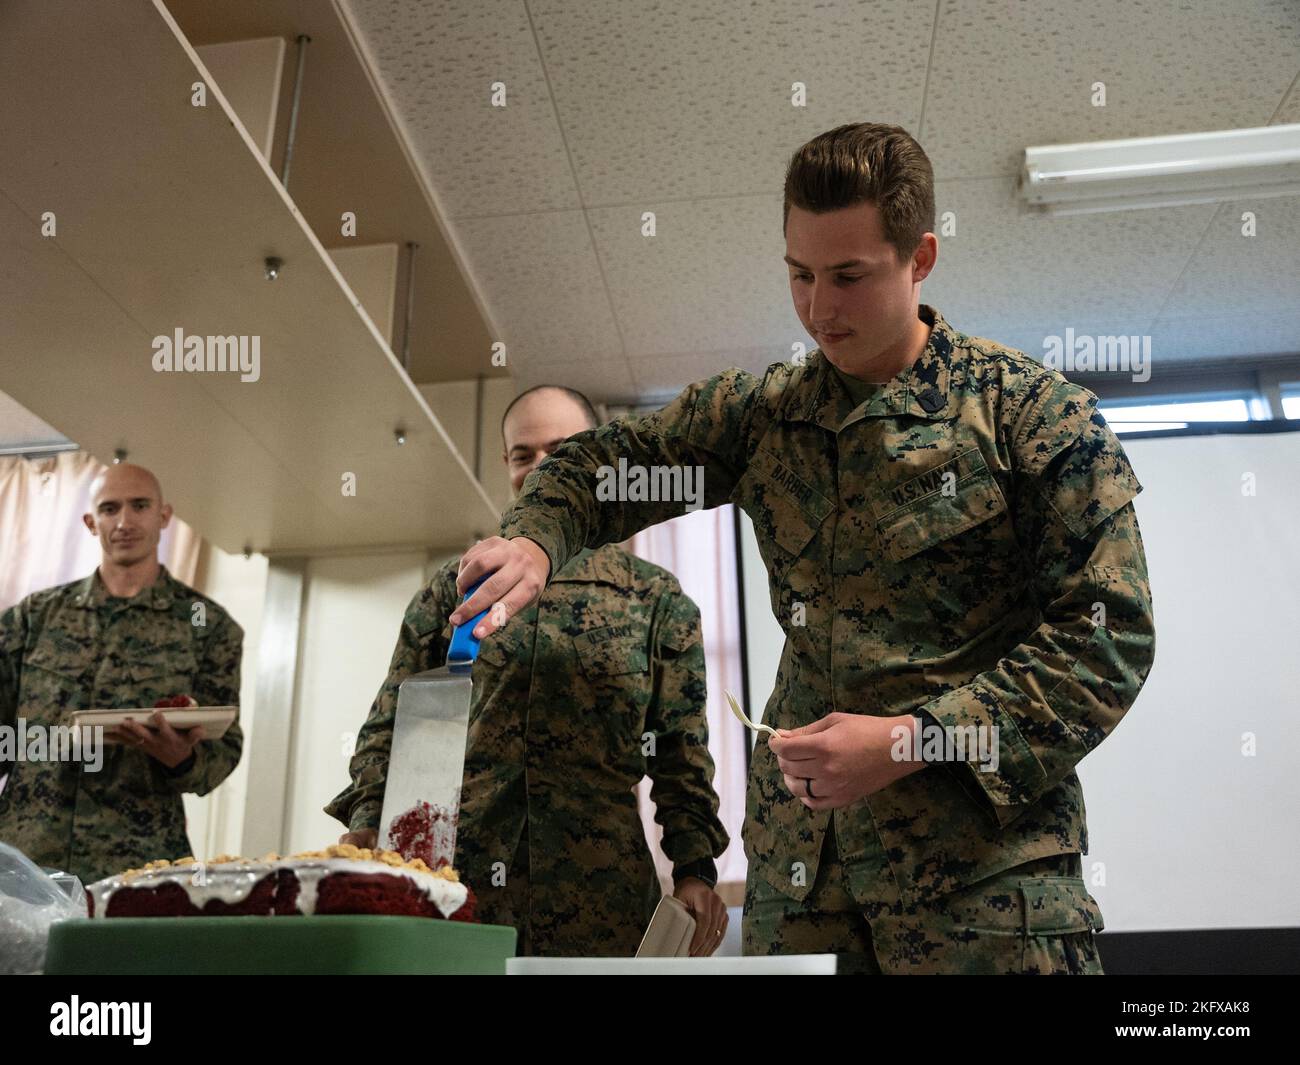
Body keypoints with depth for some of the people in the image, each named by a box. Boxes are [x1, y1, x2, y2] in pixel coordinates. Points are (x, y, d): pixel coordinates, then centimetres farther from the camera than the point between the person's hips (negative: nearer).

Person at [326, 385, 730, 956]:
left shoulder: (657, 598, 9)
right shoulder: (454, 586, 12)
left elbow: (682, 754, 8)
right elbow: (391, 724, 12)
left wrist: (696, 868, -2)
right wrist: (368, 820, -4)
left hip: (595, 896, 0)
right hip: (455, 881, 1)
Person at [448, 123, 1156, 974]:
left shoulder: (1032, 411, -6)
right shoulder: (763, 410, 7)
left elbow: (1109, 634, -8)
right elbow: (609, 462, 15)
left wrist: (914, 741, -16)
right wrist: (535, 541, -8)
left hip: (983, 854, -3)